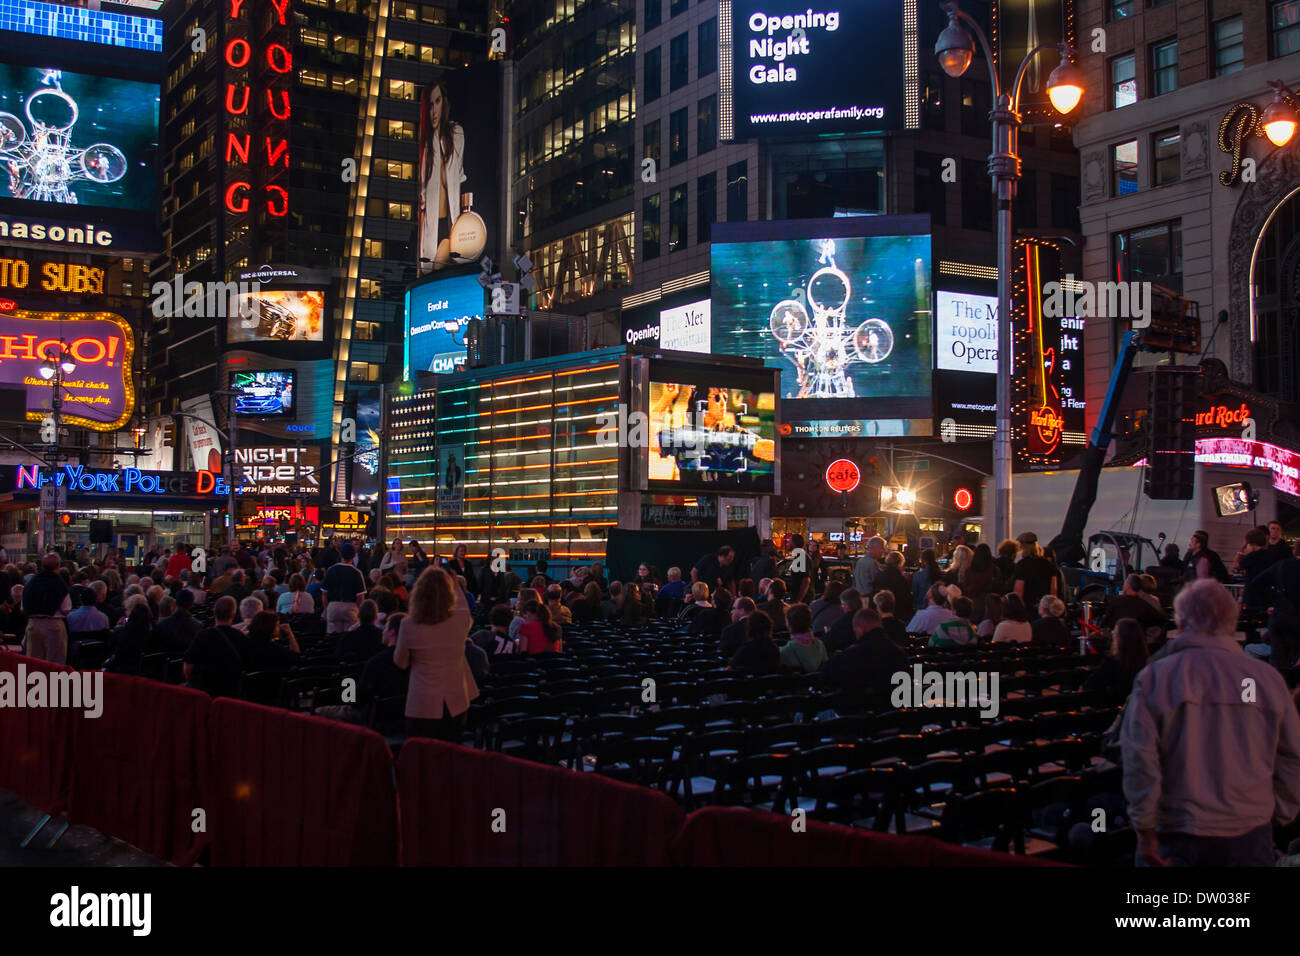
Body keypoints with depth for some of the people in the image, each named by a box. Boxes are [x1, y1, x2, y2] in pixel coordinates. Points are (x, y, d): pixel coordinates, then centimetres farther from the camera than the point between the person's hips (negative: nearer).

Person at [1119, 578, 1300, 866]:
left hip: (1175, 833, -2)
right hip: (1249, 834, 2)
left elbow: (1139, 756, -12)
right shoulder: (1268, 678, -1)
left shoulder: (1154, 676, -8)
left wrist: (1145, 831, -6)